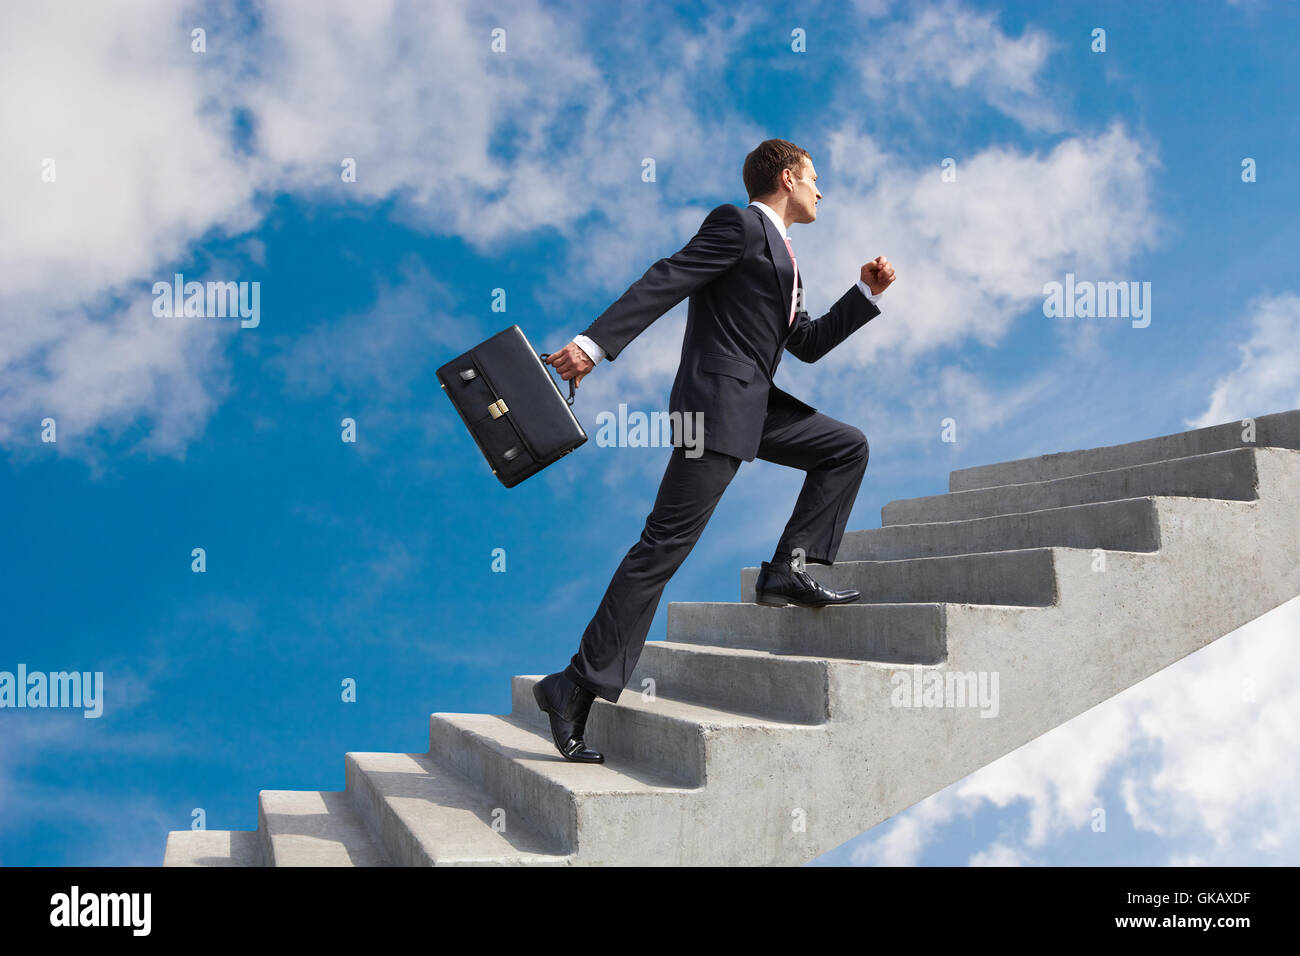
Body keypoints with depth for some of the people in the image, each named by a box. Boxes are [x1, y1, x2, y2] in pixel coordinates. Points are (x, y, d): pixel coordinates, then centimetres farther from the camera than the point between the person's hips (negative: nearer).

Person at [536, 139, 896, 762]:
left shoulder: (779, 254, 25)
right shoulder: (738, 224, -4)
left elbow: (808, 345, 28)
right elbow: (665, 282, -16)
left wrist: (866, 292, 20)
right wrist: (594, 343, -26)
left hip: (755, 406, 10)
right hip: (717, 402, -10)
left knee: (847, 446, 14)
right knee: (665, 543, -13)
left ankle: (788, 570, 6)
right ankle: (580, 685, -12)